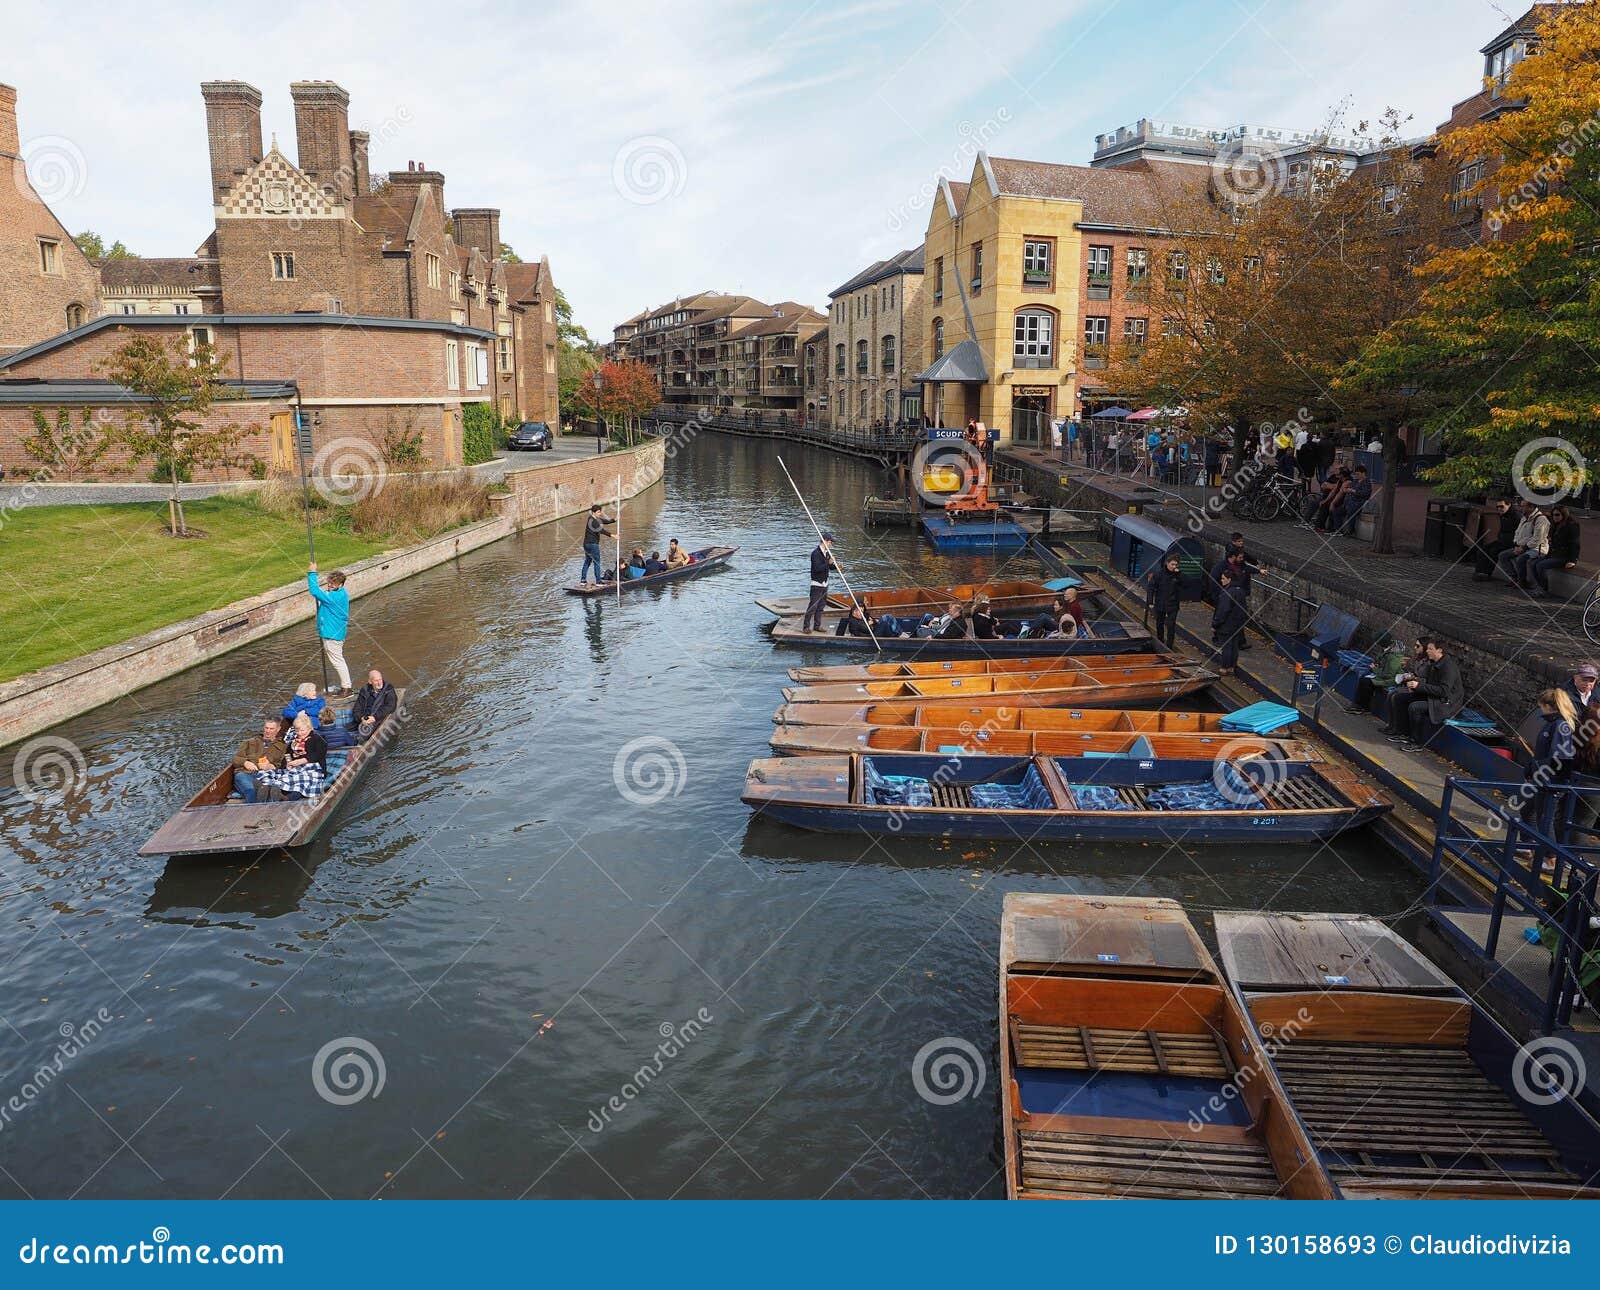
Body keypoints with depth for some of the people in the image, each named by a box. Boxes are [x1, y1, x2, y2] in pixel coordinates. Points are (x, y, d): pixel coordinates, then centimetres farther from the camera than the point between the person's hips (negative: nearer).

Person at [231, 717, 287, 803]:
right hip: (245, 773, 0)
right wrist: (245, 762, 2)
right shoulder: (250, 742, 34)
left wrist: (271, 767, -7)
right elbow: (235, 758, 25)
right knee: (251, 790, -39)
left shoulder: (282, 747, 28)